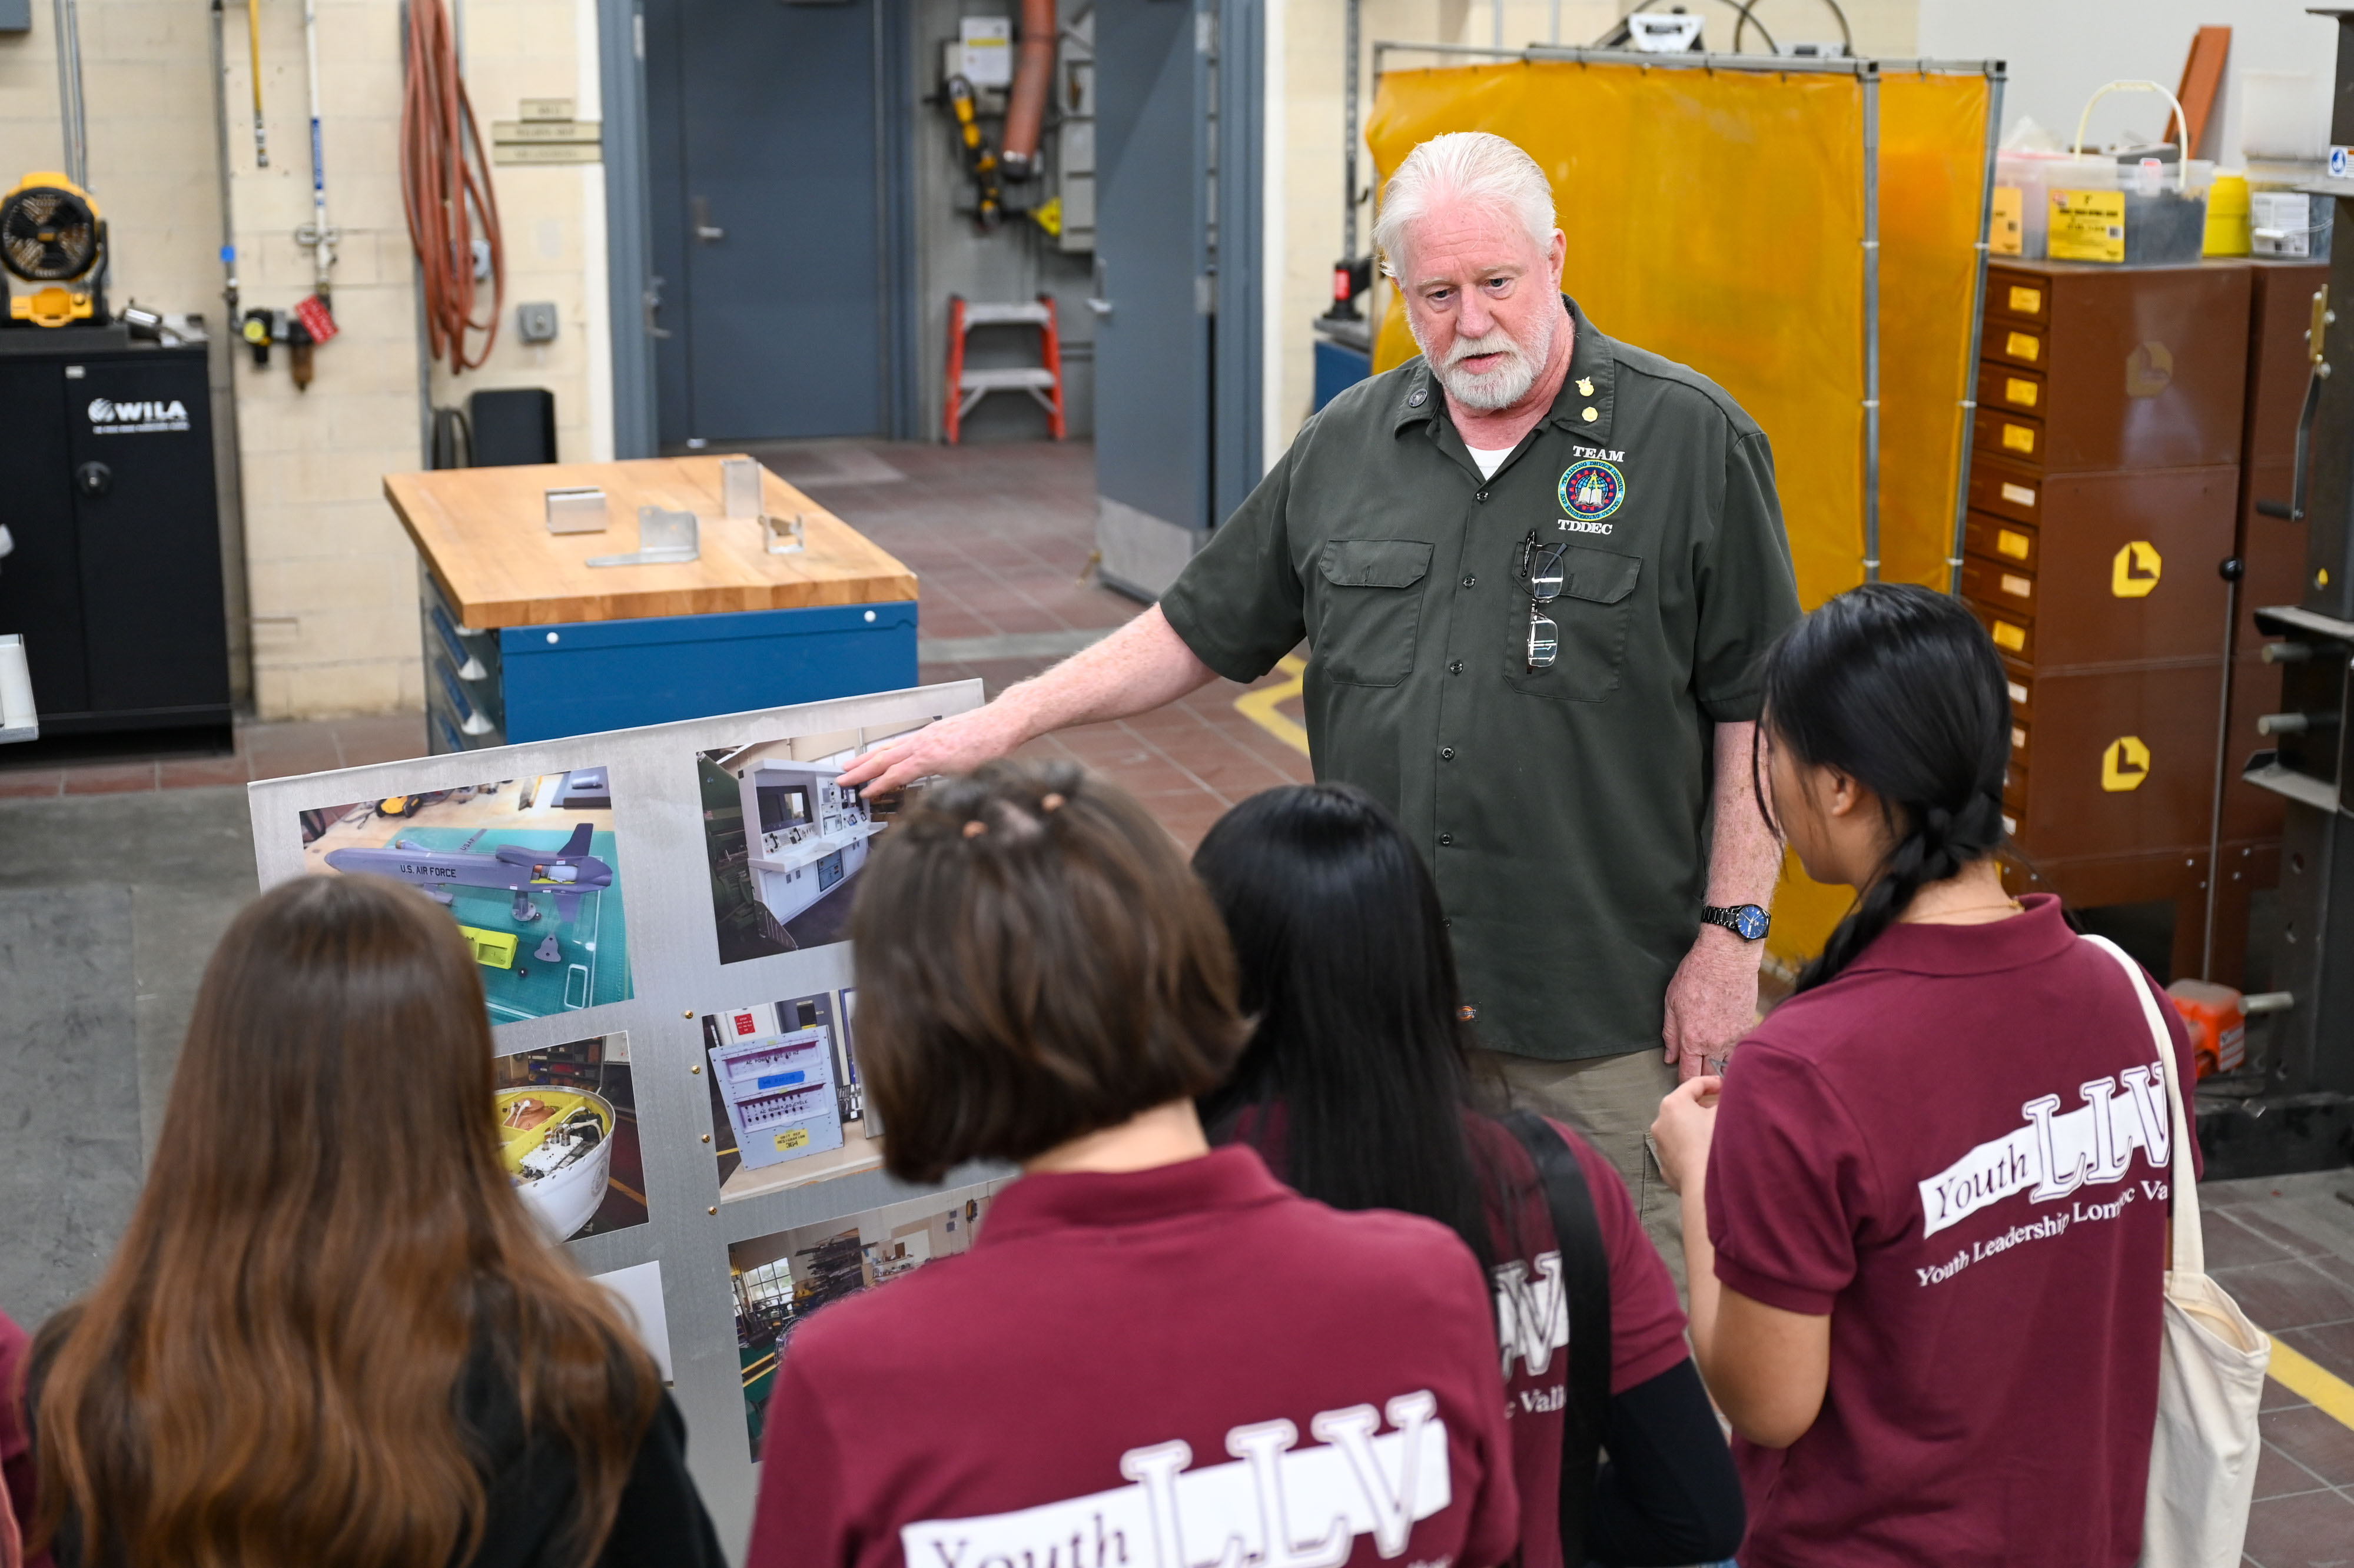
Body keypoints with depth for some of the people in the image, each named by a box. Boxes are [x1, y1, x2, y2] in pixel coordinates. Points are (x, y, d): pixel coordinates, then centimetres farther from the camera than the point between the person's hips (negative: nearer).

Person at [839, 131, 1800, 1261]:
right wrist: (1000, 724, 7)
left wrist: (1731, 935, -9)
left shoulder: (1693, 441, -4)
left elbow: (1756, 711, -4)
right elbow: (1201, 627, 14)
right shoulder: (1346, 446, 8)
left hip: (1612, 1005, -3)